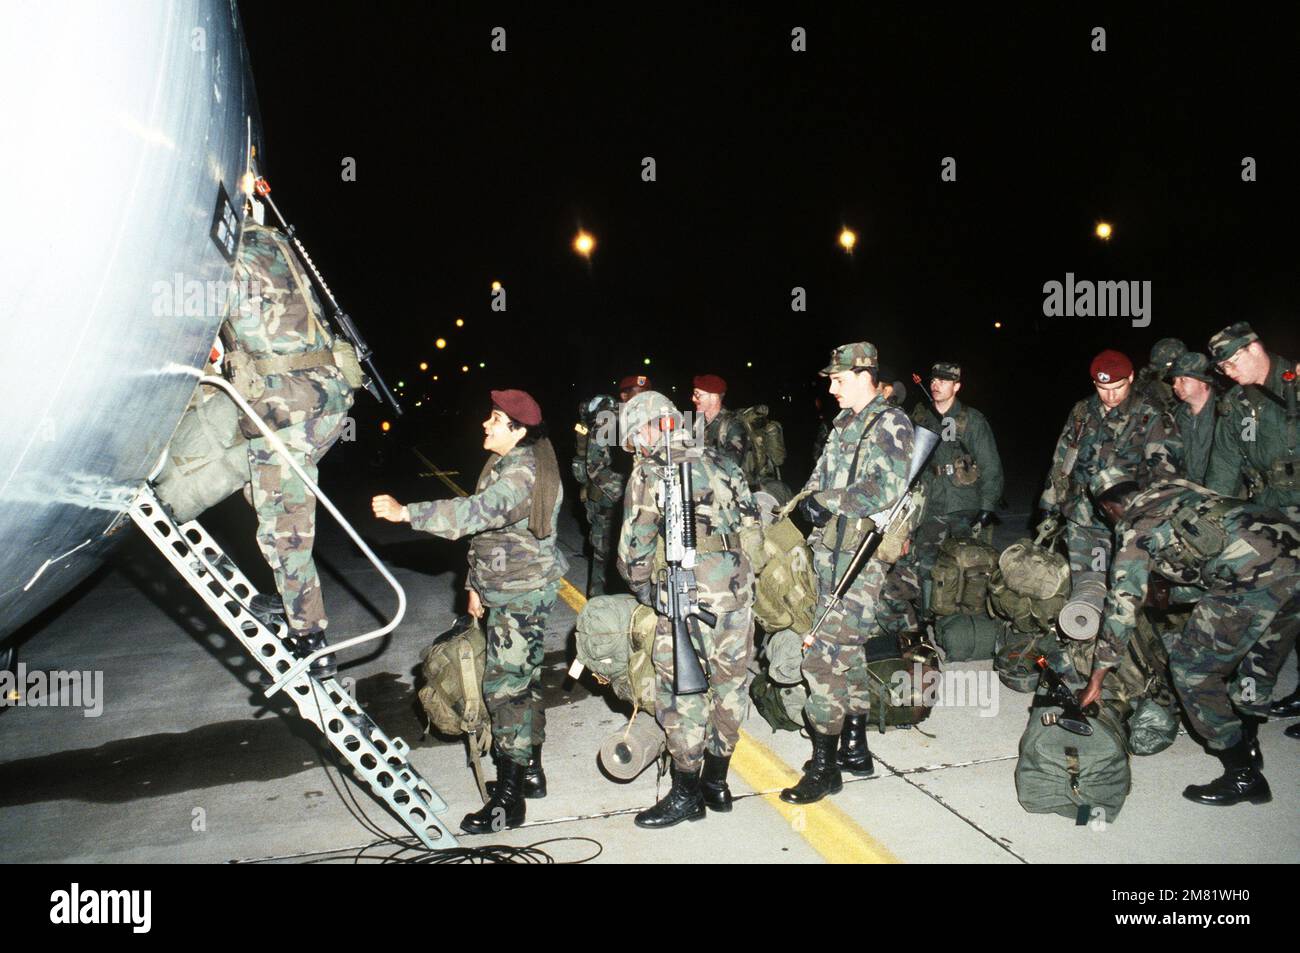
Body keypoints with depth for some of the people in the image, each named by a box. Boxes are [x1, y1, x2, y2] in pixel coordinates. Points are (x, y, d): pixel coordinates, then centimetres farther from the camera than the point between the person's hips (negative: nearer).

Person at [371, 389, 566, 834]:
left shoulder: (524, 474, -22)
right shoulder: (504, 464, 12)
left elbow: (478, 513, -38)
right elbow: (487, 530, 18)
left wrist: (406, 512, -42)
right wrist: (478, 584, 19)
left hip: (522, 593, -11)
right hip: (508, 590, 11)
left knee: (505, 685, -10)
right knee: (523, 680, 17)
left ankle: (508, 798, -4)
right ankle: (530, 771, 30)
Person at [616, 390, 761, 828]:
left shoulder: (649, 473, -2)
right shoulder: (721, 463, 14)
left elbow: (634, 550, -3)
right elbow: (753, 532, 14)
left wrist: (645, 591, 14)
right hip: (738, 591, 6)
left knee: (682, 692, 4)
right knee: (729, 684, 14)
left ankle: (686, 795, 13)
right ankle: (717, 783, 27)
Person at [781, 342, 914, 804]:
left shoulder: (890, 424, -9)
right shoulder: (845, 422, 17)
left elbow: (888, 485, -22)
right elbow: (820, 474, 21)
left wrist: (832, 503, -19)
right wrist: (810, 498, 1)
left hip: (859, 556, -9)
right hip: (830, 550, 9)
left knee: (825, 654, -13)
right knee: (847, 649, 16)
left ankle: (824, 765, -4)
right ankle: (855, 749, 29)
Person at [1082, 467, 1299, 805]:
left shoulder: (1134, 528, 7)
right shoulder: (1173, 487, 27)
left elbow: (1122, 607, 5)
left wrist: (1097, 680, 10)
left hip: (1253, 575, -8)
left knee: (1191, 668, 7)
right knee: (1260, 660, 28)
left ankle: (1244, 776, 12)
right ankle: (1246, 743, 44)